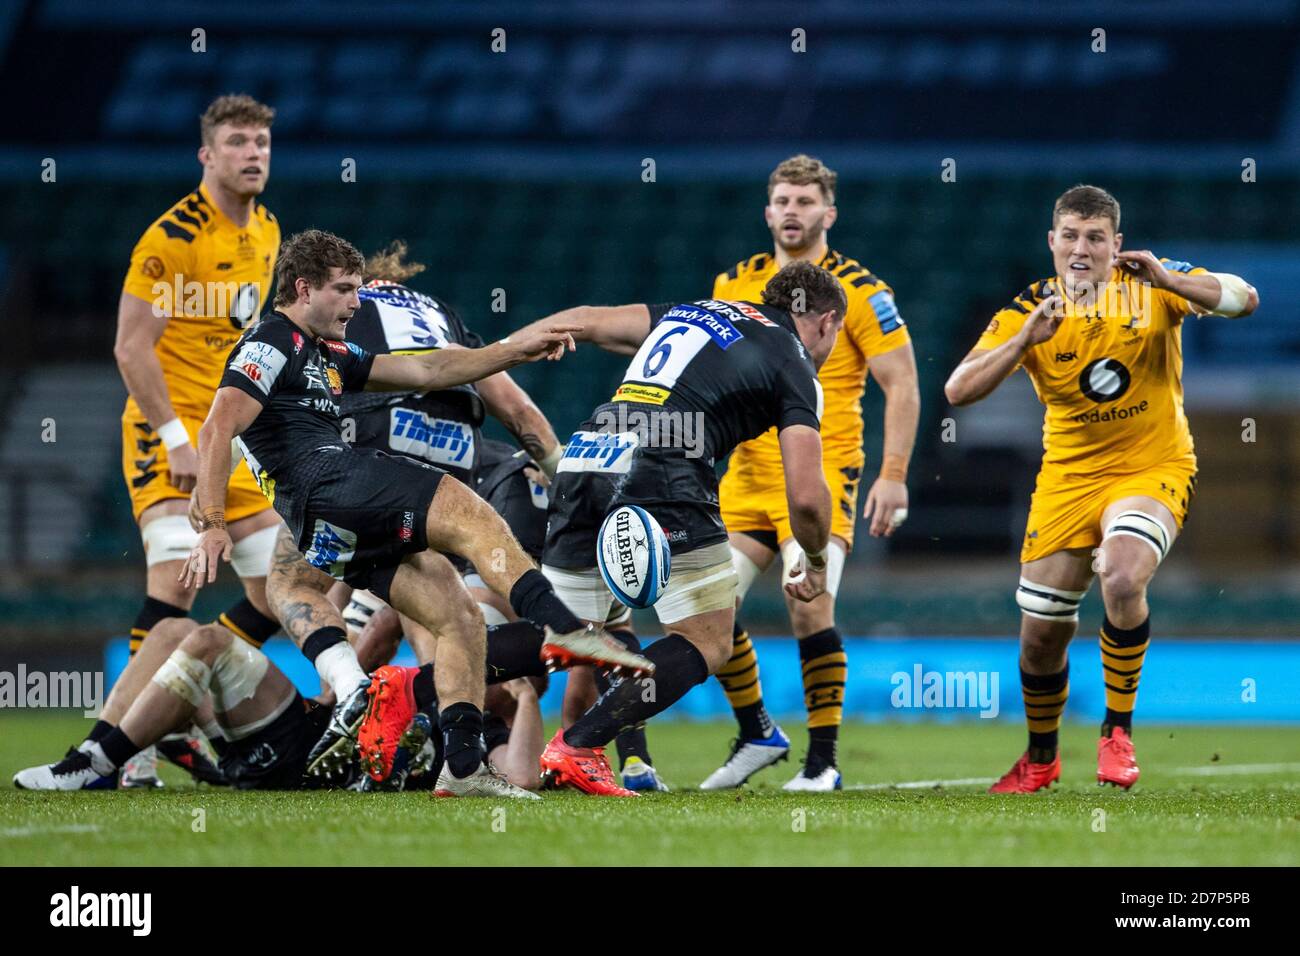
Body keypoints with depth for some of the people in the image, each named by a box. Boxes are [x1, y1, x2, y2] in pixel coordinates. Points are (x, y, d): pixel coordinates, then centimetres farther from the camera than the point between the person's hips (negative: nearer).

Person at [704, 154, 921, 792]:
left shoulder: (859, 290, -4)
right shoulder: (734, 284, 10)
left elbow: (902, 385, -5)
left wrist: (893, 475, -13)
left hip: (822, 471, -5)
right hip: (746, 472, 5)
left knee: (809, 611, -16)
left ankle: (822, 761, -5)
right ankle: (757, 735, 18)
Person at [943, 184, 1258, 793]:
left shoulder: (1152, 287, -8)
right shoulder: (1029, 312, -6)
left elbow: (1243, 300, -19)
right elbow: (958, 391, -14)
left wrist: (1166, 279, -33)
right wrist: (1025, 340, -29)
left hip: (1154, 468, -3)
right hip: (1068, 479, 3)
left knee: (1121, 577, -32)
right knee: (1041, 634, 5)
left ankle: (1118, 731, -14)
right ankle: (1041, 758, 34)